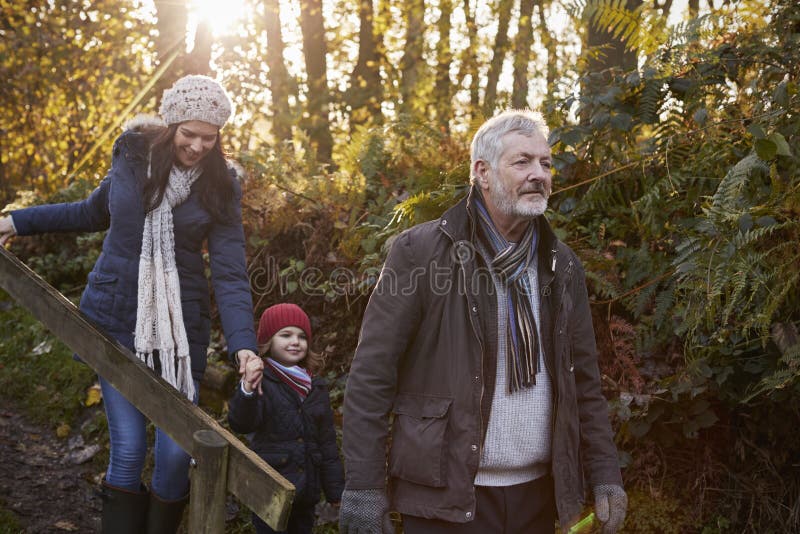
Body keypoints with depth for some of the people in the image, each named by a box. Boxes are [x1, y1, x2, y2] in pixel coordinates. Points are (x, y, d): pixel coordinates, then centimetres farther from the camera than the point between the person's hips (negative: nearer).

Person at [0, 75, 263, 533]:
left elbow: (231, 272, -11)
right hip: (116, 319, 1)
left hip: (180, 325, -1)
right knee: (129, 447, -2)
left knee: (176, 452, -2)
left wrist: (243, 343, -24)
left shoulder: (219, 186, -3)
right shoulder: (134, 155, 1)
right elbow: (95, 212, 19)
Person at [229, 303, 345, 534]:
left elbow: (327, 442, 12)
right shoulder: (261, 381, -10)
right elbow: (241, 423, -25)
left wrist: (335, 490, 13)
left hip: (307, 492, 5)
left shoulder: (315, 387, 7)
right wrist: (247, 390, -44)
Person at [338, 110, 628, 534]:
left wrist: (605, 475, 7)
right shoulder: (420, 251, -8)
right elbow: (372, 374, -9)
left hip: (538, 496, 5)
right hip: (445, 497, -5)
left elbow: (584, 380, 13)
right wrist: (363, 486, -13)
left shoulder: (562, 267, 9)